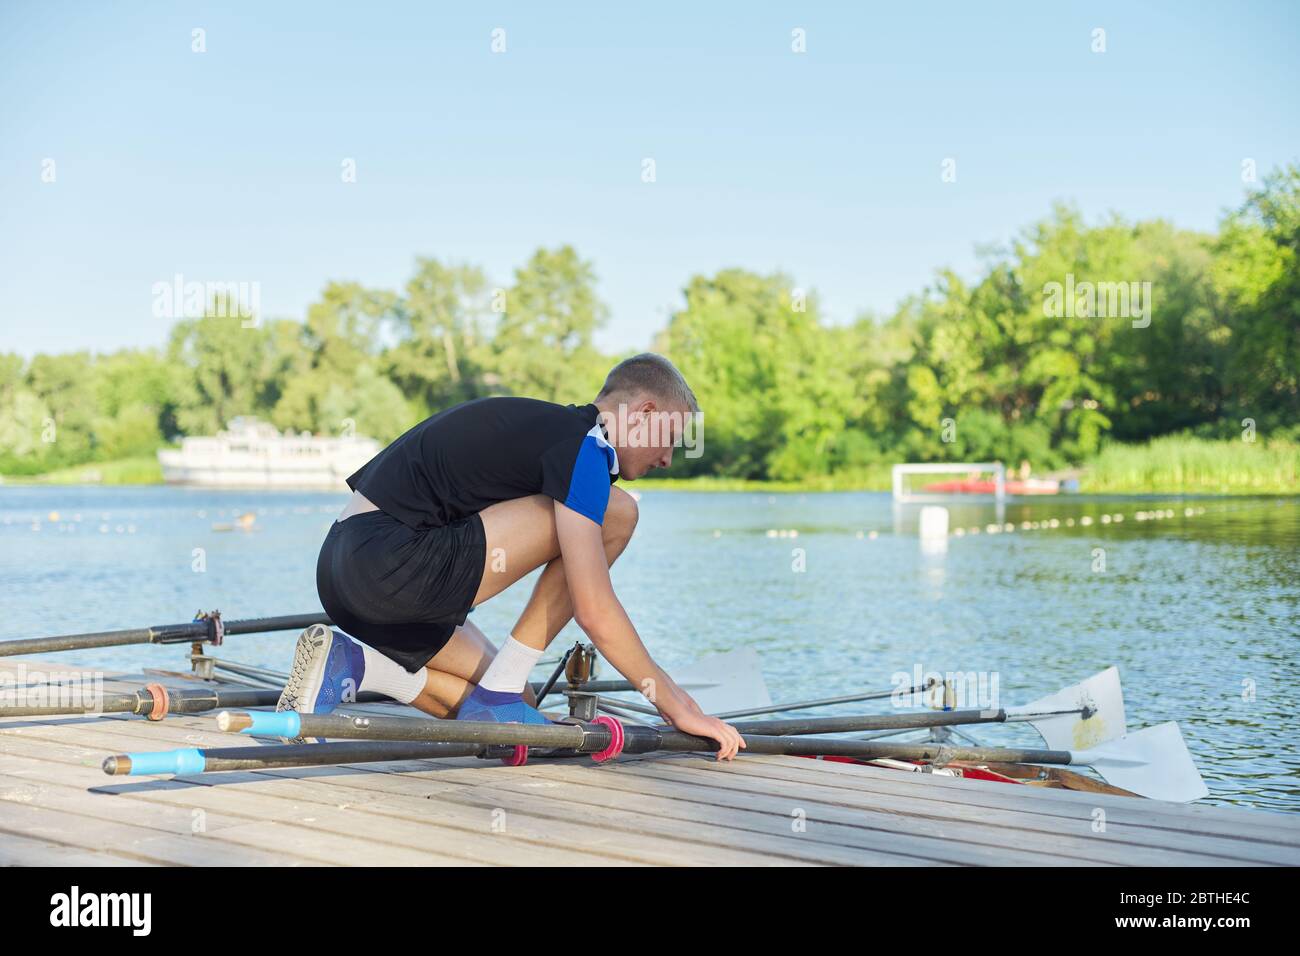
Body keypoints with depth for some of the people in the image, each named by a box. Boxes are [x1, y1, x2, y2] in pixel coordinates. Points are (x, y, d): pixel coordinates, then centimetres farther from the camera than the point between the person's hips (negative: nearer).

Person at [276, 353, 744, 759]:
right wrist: (676, 704, -5)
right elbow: (595, 611, -14)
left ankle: (350, 661, 5)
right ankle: (501, 688, -4)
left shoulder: (546, 426, 23)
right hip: (390, 562, -10)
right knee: (615, 513, -9)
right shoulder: (581, 445, -8)